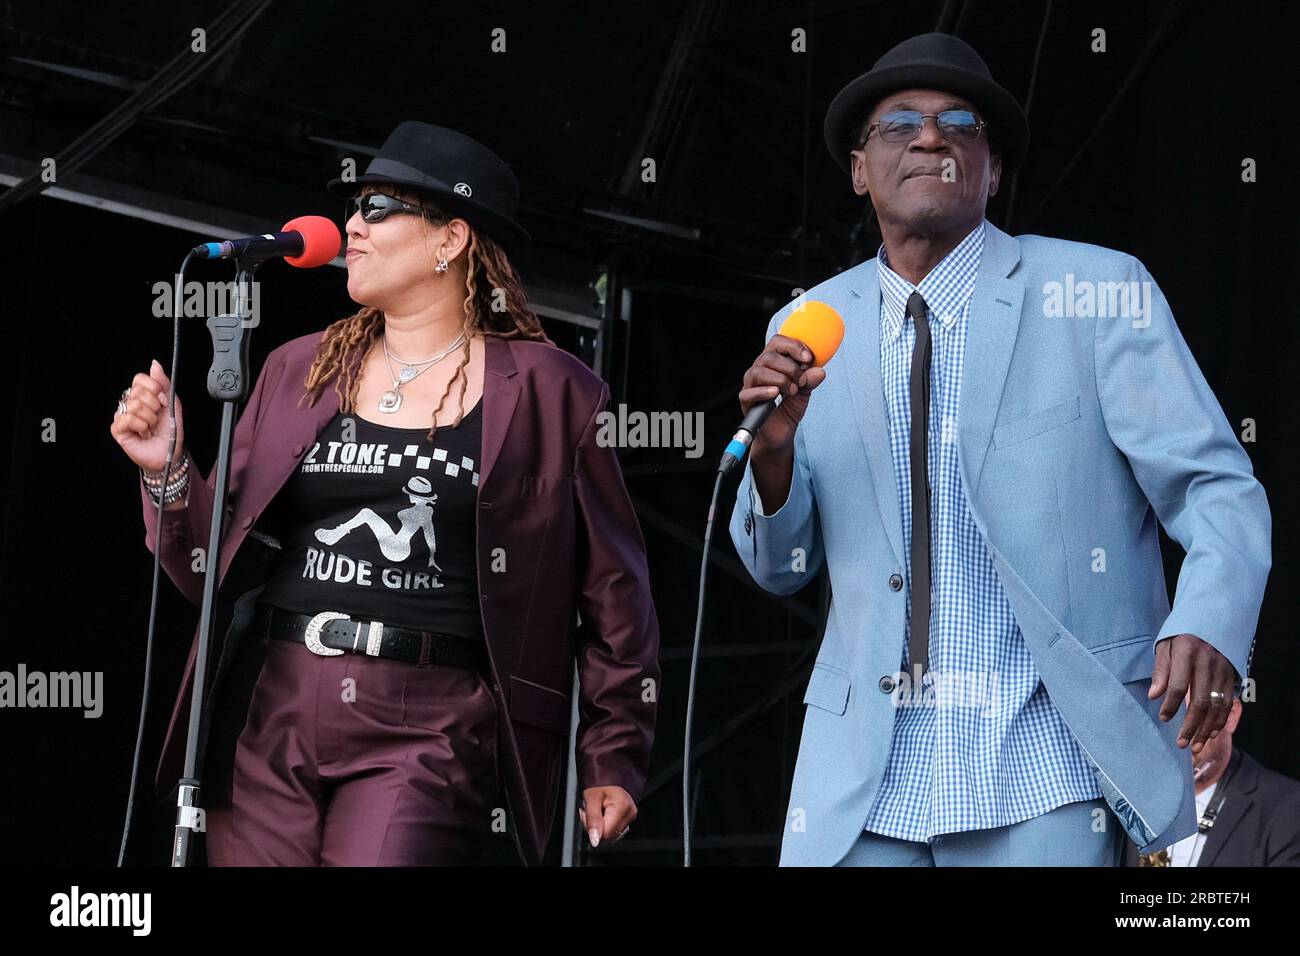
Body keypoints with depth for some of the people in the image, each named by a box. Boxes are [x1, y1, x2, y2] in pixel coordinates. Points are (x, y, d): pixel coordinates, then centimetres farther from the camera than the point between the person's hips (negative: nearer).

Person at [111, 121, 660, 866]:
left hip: (430, 734, -4)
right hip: (269, 721, 4)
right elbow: (220, 566, 17)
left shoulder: (552, 391, 3)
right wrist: (168, 472, 0)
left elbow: (614, 594, 6)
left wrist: (614, 761, 4)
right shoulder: (298, 371, 14)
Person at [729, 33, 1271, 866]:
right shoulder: (811, 331, 10)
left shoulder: (1099, 293, 0)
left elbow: (1218, 489, -5)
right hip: (863, 782, 3)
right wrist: (772, 447, -8)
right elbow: (780, 567, 13)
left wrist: (1208, 629, -25)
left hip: (1043, 774, -3)